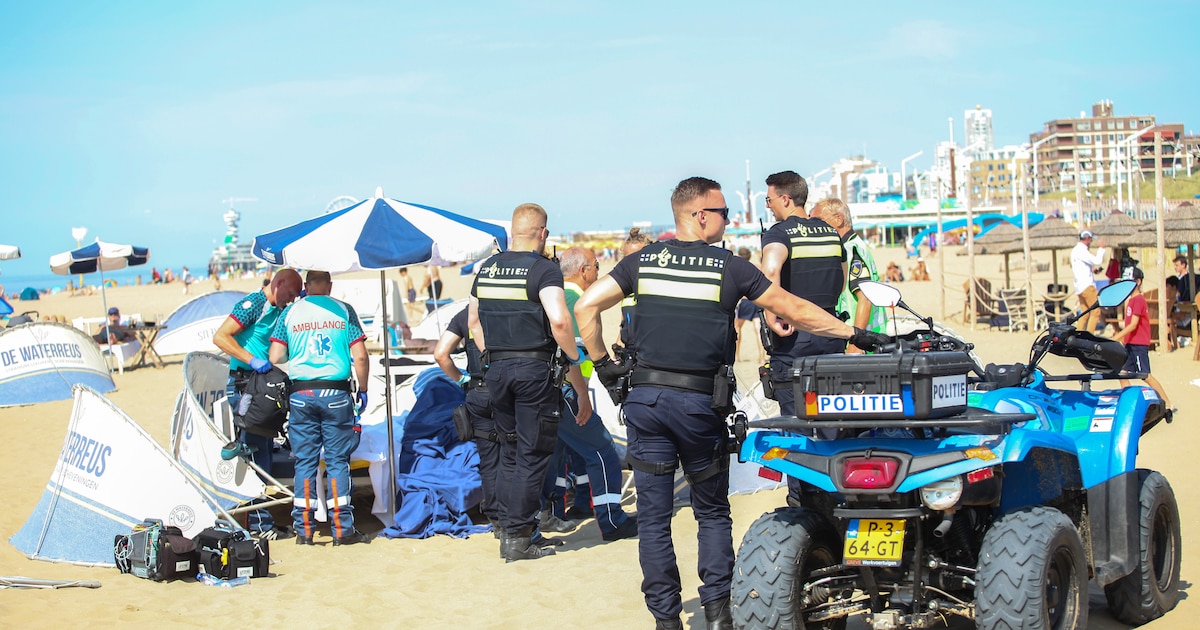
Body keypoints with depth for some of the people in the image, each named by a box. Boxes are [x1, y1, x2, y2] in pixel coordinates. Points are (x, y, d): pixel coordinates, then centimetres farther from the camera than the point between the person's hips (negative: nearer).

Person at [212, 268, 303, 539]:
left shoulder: (277, 309, 14)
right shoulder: (253, 304, -12)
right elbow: (220, 336, -19)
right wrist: (253, 360, -25)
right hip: (245, 386, -9)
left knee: (263, 451, 11)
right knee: (255, 454, -8)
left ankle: (260, 519, 18)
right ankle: (259, 522, -5)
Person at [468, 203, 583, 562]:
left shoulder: (487, 269, 9)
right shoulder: (543, 269, -11)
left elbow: (473, 319, 19)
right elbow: (558, 320, -23)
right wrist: (573, 356, -8)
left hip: (496, 368, 6)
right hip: (535, 368, -6)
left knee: (510, 451, 17)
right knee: (532, 455, 1)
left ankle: (507, 529, 19)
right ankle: (518, 538, 1)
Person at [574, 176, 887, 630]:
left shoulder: (644, 260, 6)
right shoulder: (729, 267, -1)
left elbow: (586, 306, 0)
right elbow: (792, 309, 3)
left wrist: (601, 362, 9)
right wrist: (853, 334, 11)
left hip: (645, 398, 2)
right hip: (699, 403, -2)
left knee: (653, 516, 6)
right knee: (712, 512, 14)